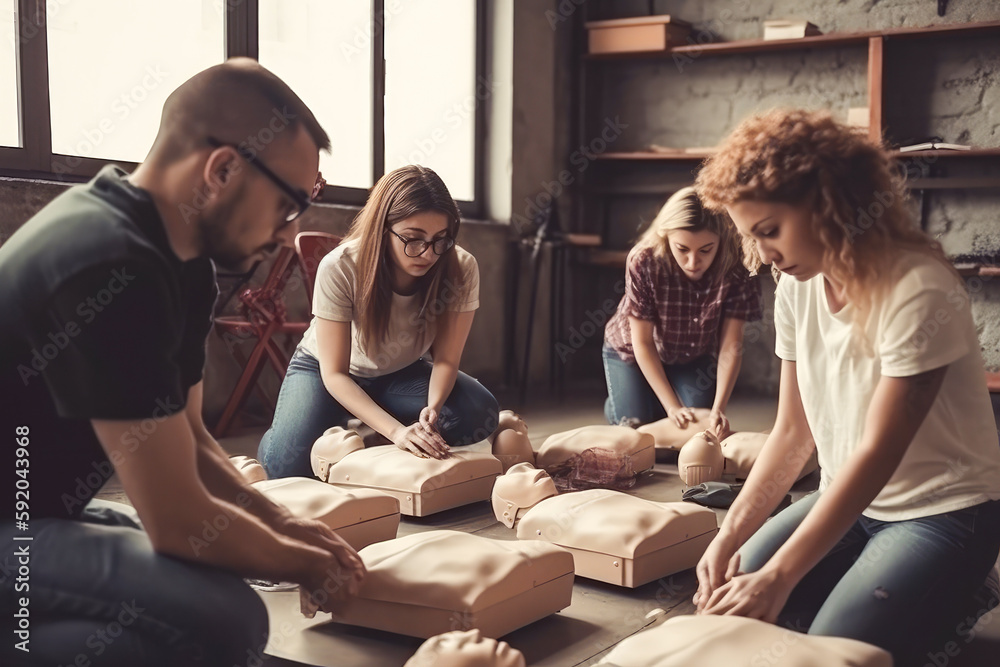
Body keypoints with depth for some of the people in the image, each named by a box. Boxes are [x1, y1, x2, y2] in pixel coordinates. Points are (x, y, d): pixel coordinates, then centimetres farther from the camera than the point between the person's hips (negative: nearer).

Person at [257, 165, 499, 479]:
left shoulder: (461, 269, -26)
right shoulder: (339, 269, -32)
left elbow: (446, 359, -19)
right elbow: (334, 374, -29)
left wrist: (432, 408, -42)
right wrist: (396, 430, -43)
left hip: (402, 374, 3)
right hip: (324, 369, -3)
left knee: (480, 415, -25)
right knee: (288, 465, -29)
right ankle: (270, 443, 10)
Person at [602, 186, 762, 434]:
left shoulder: (736, 273, -30)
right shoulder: (642, 263, -35)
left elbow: (730, 346, -26)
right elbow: (642, 343, -28)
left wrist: (718, 409, -38)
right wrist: (672, 407, -31)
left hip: (693, 356, 2)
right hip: (631, 351, -2)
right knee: (634, 422, -11)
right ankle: (615, 402, 24)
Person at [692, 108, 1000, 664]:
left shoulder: (917, 291, -25)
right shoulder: (797, 290, -3)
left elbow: (878, 451, -26)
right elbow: (792, 433, -2)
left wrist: (778, 578, -28)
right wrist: (730, 534, -16)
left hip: (943, 512, -6)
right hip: (851, 502, 6)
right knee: (725, 608, -9)